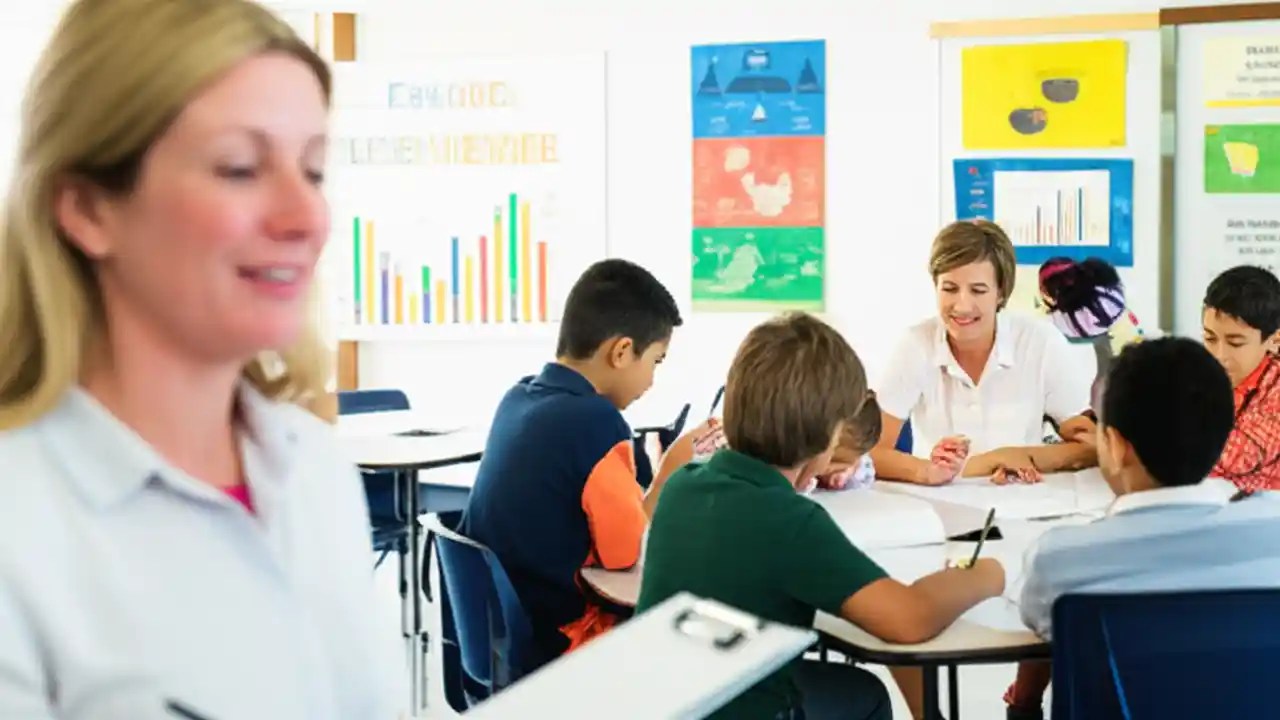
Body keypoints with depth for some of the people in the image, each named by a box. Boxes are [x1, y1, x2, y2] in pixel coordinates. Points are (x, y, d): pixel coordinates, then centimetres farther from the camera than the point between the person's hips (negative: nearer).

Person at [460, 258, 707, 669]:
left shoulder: (517, 397, 3)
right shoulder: (597, 420, -21)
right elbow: (628, 553, -15)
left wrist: (671, 467, 7)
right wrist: (670, 471, -4)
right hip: (549, 647, -8)